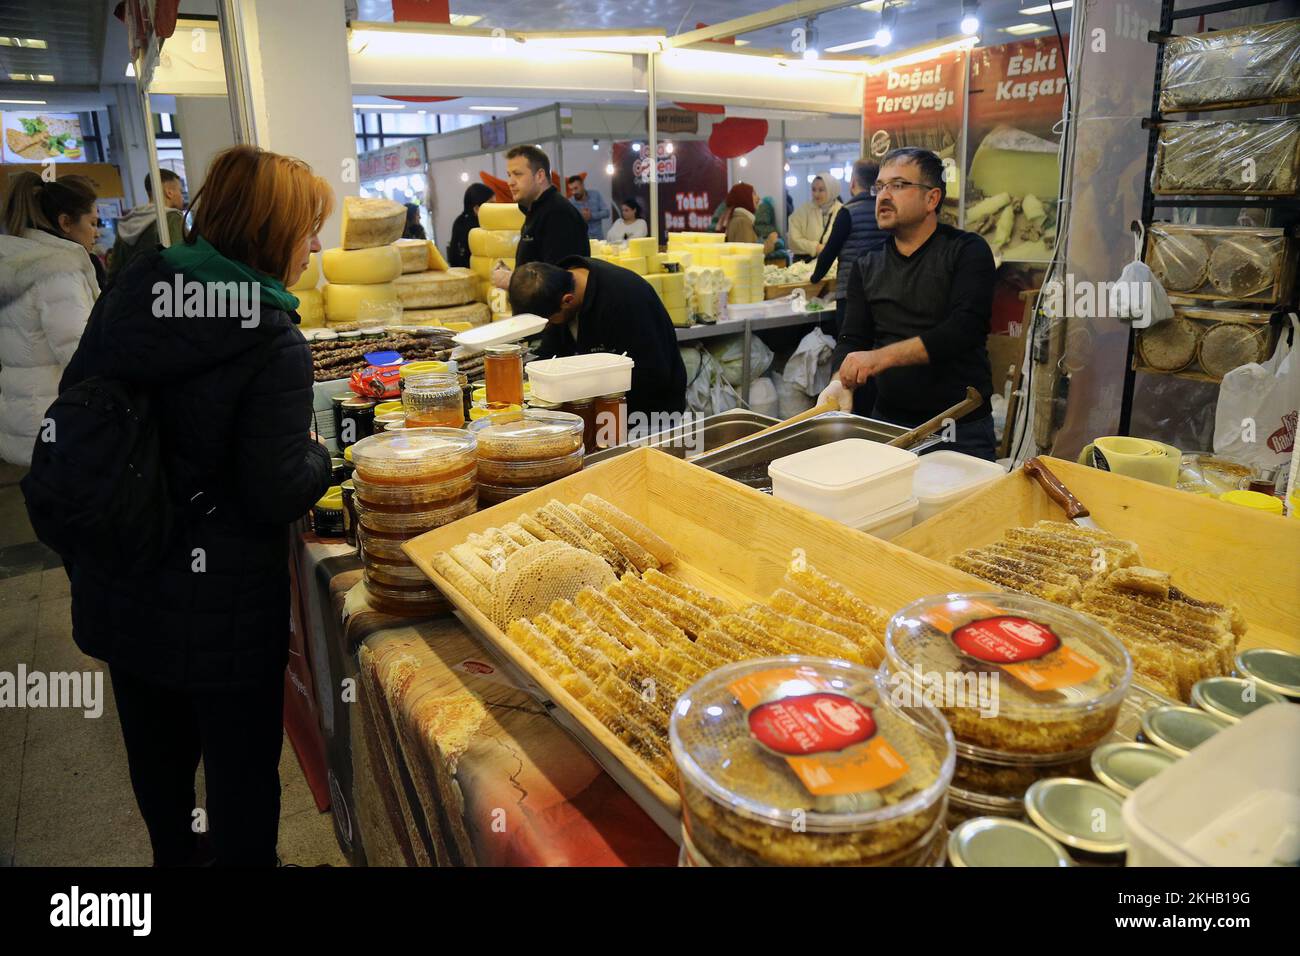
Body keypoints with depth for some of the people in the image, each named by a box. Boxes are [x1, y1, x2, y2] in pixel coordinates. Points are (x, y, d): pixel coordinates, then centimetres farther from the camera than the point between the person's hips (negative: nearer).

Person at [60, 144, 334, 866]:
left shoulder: (130, 294, -2)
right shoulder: (273, 344, -22)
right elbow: (280, 494, -23)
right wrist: (319, 456, -3)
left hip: (118, 588, 7)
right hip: (221, 606, -7)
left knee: (156, 748, 26)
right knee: (242, 762, 14)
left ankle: (174, 851, 51)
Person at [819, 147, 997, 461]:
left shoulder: (968, 251, -5)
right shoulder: (866, 268, 10)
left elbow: (964, 328, -19)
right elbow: (852, 339, 2)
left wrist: (882, 356, -29)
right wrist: (842, 383, -20)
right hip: (888, 422, 4)